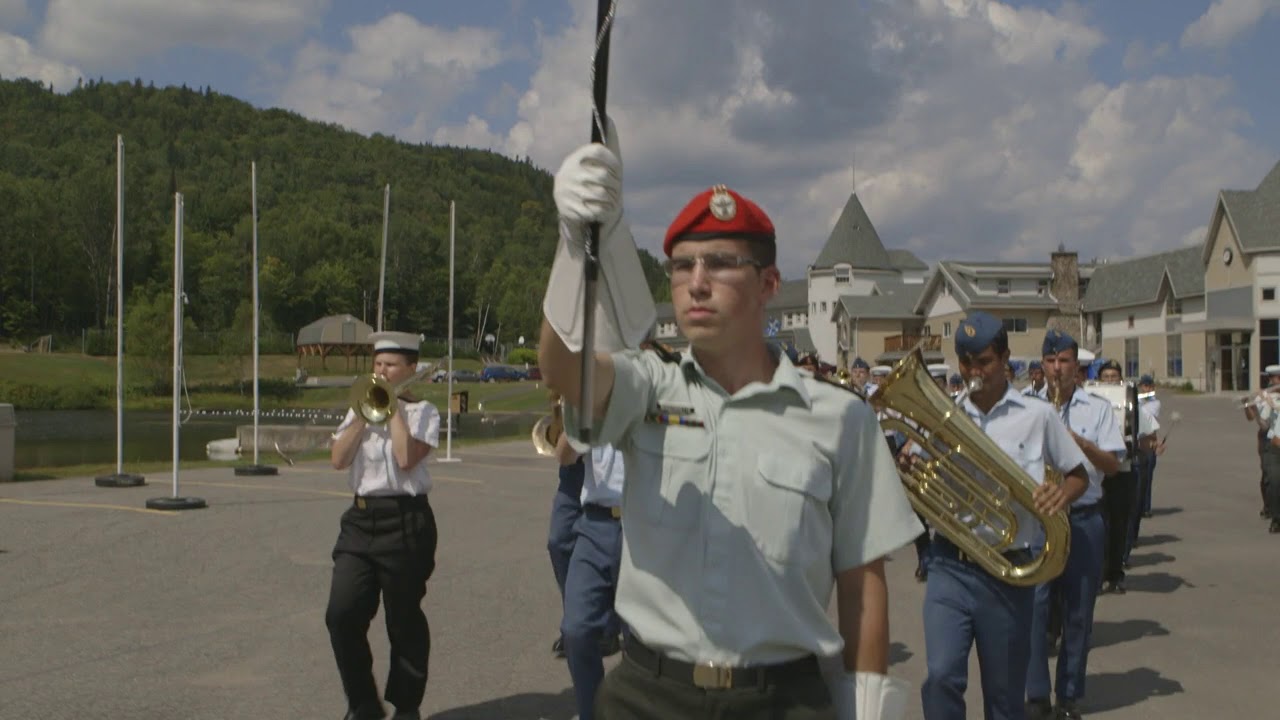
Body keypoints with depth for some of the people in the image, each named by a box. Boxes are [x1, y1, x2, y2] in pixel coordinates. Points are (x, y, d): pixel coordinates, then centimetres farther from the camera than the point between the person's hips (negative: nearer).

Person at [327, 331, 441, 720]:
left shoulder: (422, 411, -1)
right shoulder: (359, 408, 12)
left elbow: (407, 459, -17)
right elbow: (338, 459, 0)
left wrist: (393, 409, -9)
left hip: (405, 520, -4)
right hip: (361, 518, 4)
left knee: (403, 618, 5)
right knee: (342, 614, -6)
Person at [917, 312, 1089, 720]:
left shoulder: (1036, 415, 1)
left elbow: (1078, 475, 11)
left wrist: (1062, 494, -13)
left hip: (1009, 570, -1)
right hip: (951, 567, 1)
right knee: (942, 675, -16)